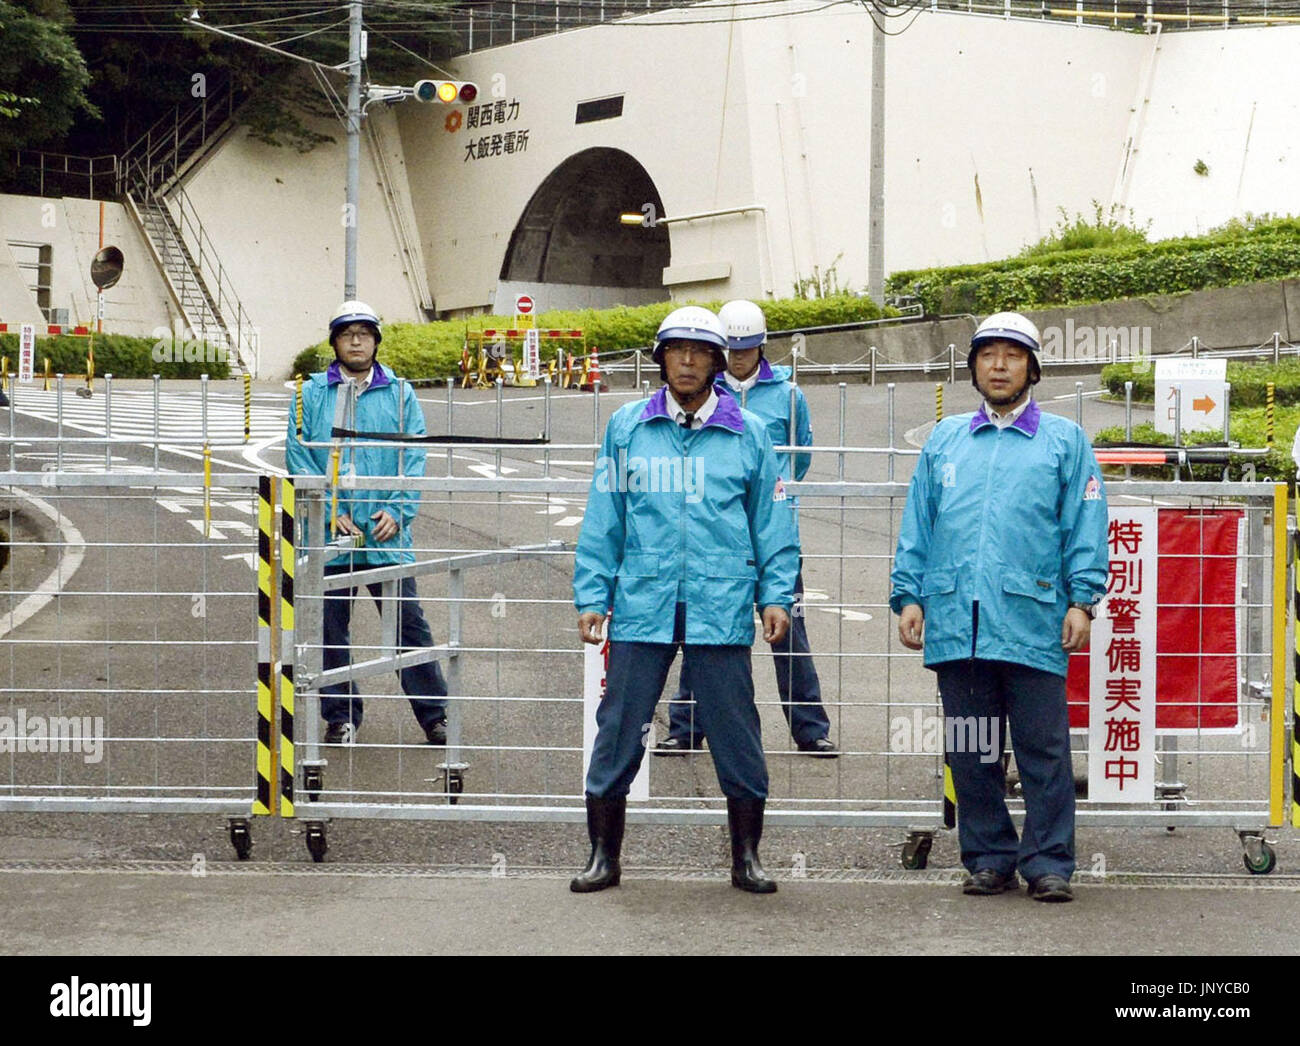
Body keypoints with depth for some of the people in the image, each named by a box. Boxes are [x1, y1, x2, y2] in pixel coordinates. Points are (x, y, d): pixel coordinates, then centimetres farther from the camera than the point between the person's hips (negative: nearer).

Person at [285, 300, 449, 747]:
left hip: (386, 532, 0)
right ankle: (341, 717, 18)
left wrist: (397, 510, -9)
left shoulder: (399, 394, 8)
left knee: (408, 622, -1)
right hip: (329, 536, 0)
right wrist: (330, 510, -10)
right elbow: (297, 455, 0)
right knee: (331, 626, 6)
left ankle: (433, 714, 6)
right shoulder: (311, 395, 6)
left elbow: (414, 456, 4)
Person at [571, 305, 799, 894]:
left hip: (721, 609, 0)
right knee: (617, 734, 2)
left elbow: (772, 522, 10)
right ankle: (603, 856, 14)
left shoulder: (748, 436, 7)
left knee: (737, 738, 3)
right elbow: (603, 519, 9)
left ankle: (746, 858, 16)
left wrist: (776, 595, 1)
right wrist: (592, 596, 4)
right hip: (641, 604, 1)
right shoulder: (627, 428, 8)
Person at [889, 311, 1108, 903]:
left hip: (1032, 622, -3)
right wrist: (908, 596, 6)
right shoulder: (944, 441, 18)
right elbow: (917, 526, 17)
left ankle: (1048, 864, 2)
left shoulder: (1064, 441, 10)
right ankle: (988, 860, 15)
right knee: (970, 751, 6)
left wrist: (1082, 601, -6)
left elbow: (1085, 524, 4)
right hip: (955, 624, 3)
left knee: (1043, 751, -4)